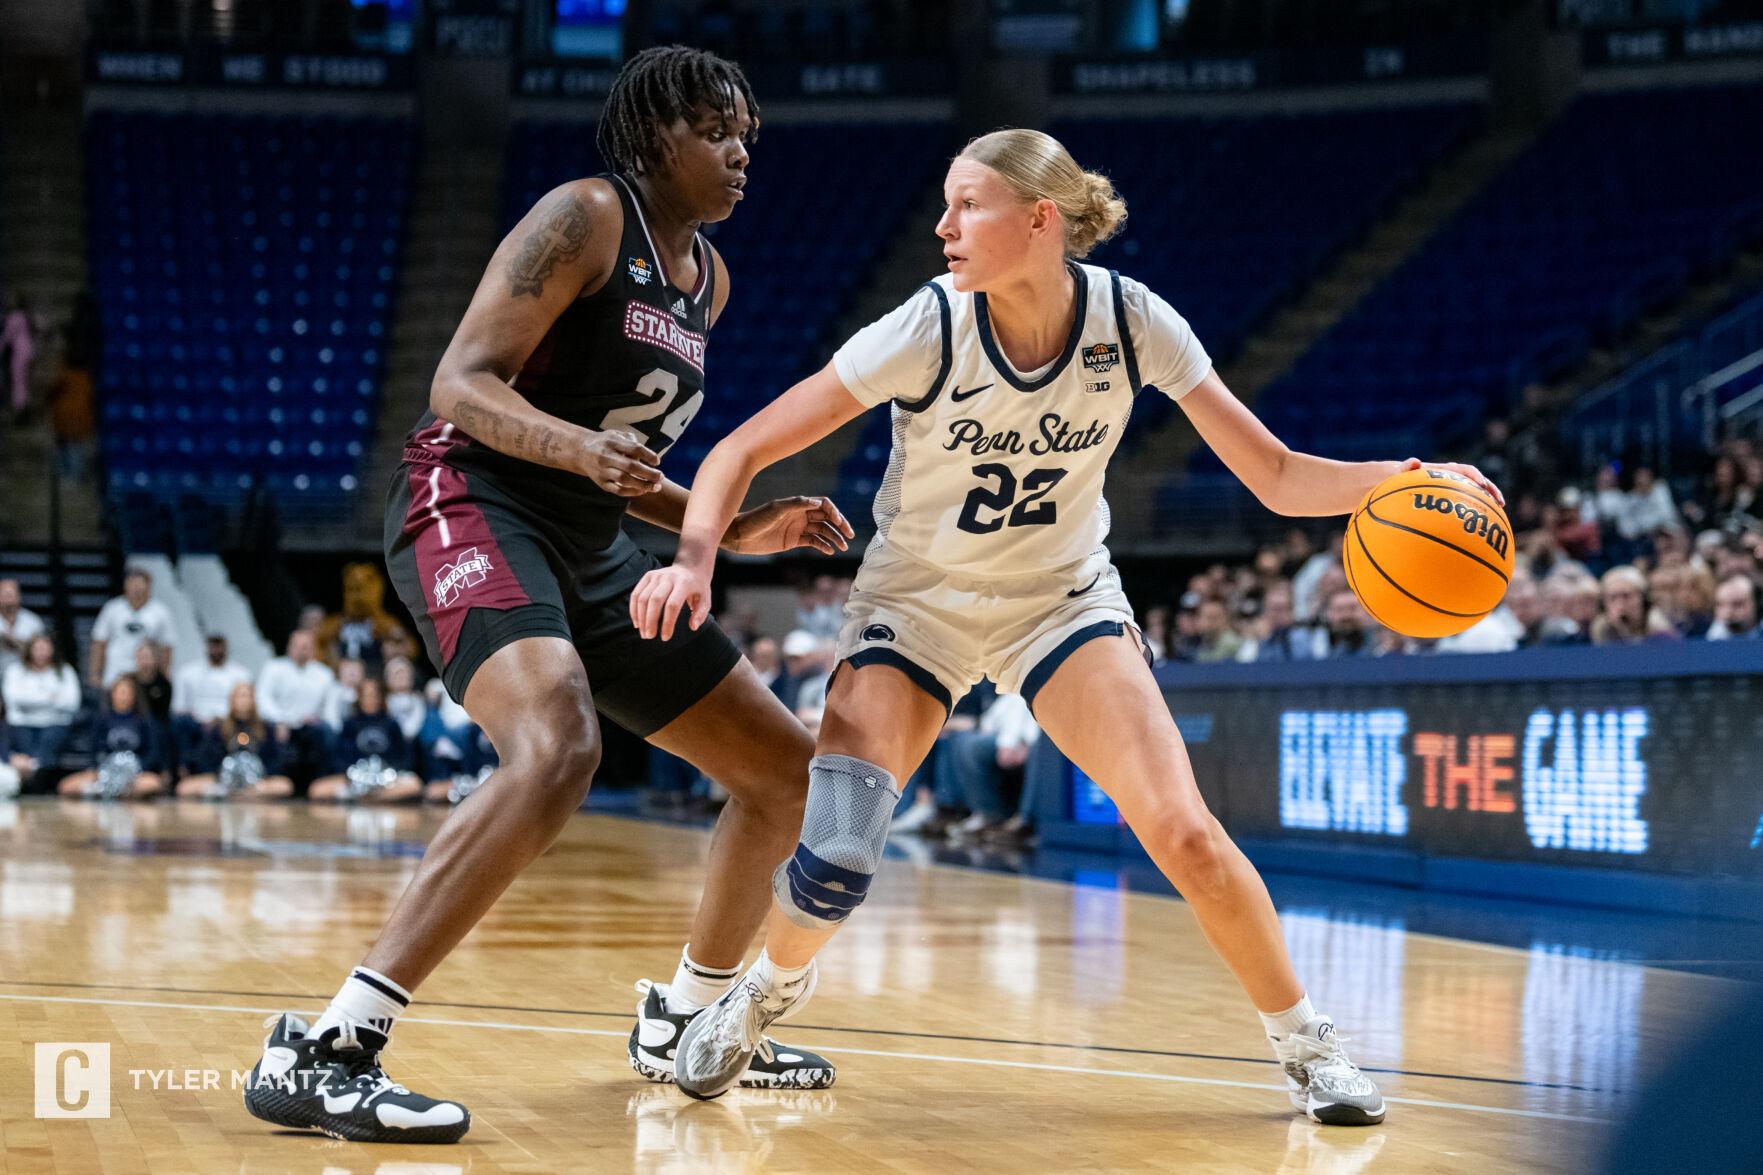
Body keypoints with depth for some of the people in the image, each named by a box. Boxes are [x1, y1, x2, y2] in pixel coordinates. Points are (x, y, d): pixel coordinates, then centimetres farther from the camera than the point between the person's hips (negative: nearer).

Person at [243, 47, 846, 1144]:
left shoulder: (707, 277, 17)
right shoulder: (586, 217, -9)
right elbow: (460, 384, -17)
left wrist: (735, 528, 12)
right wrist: (578, 445, -34)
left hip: (590, 552, 9)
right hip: (472, 507, -9)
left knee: (791, 768, 10)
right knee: (558, 748, -36)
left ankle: (685, 1022, 29)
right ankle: (325, 1050, -35)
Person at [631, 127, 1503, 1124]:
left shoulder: (1132, 322, -19)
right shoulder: (927, 332, -23)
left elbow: (1278, 475, -14)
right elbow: (744, 450, -19)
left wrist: (1401, 481, -32)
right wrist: (695, 559, -37)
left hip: (1064, 596, 1)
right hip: (917, 601, -1)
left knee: (1182, 830, -19)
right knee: (831, 864, -18)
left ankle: (1307, 1041, 5)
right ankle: (768, 992, 18)